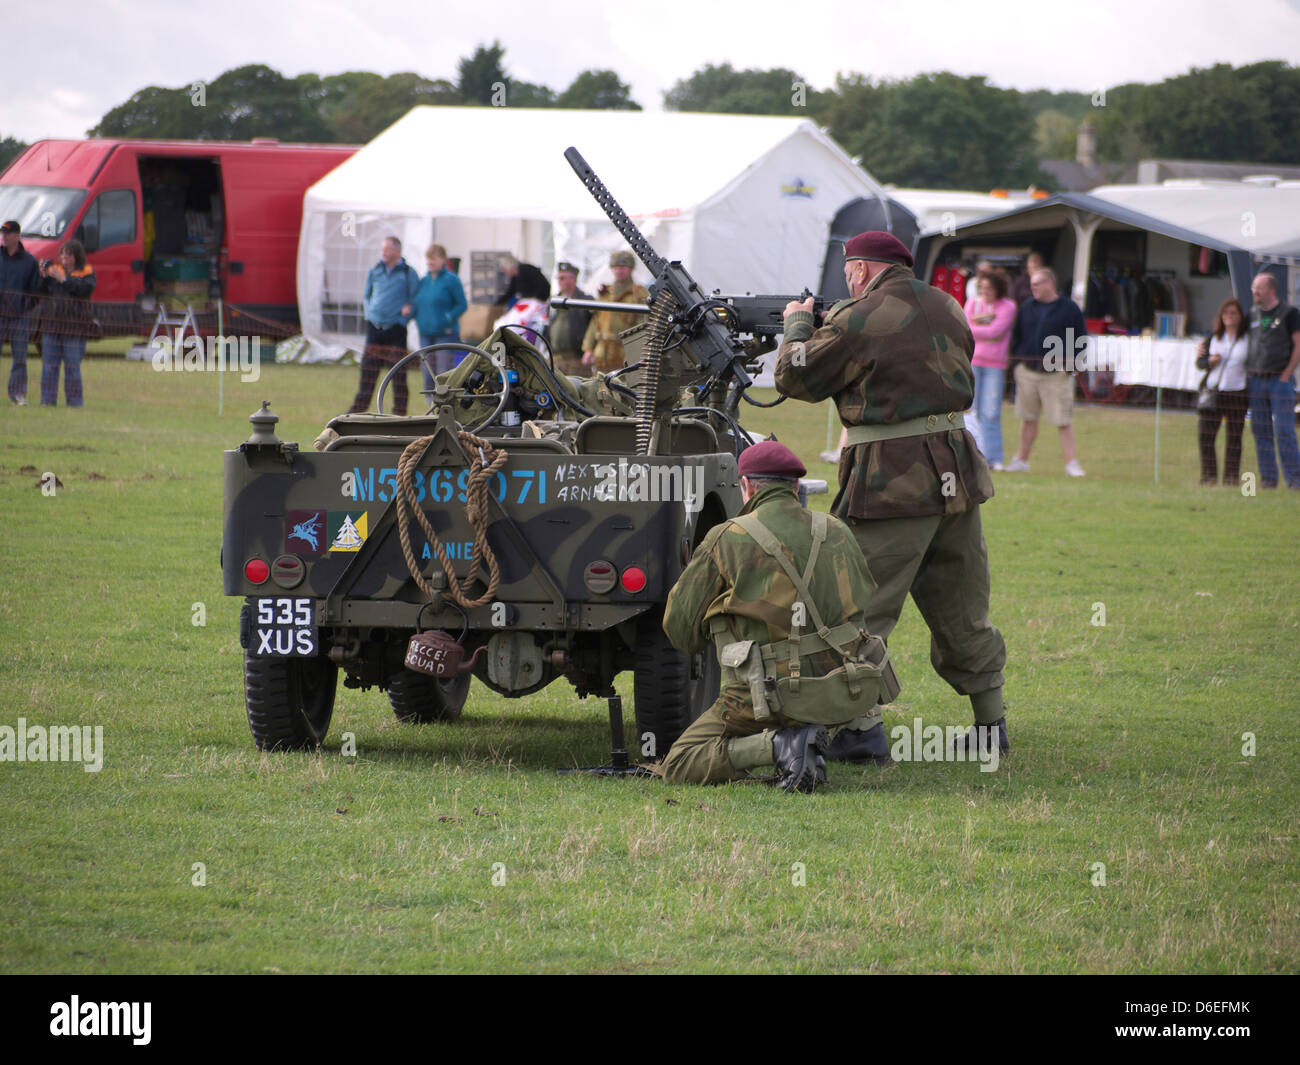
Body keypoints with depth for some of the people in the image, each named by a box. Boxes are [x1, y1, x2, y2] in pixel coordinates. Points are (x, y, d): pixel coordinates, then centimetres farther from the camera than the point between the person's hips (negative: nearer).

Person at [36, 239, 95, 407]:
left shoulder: (87, 272, 4)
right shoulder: (54, 269, 14)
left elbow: (86, 289, -14)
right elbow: (42, 292, 10)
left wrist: (64, 279, -18)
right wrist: (43, 276, -6)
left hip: (74, 325, -3)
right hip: (52, 322, 3)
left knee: (73, 365, -3)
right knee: (49, 363, 1)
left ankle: (75, 401, 3)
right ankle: (48, 399, 6)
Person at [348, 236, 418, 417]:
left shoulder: (408, 273, -2)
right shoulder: (375, 271, 10)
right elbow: (367, 295, 21)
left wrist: (408, 310, -13)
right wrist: (369, 315, 10)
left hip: (396, 328, -4)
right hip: (375, 326, 4)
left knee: (398, 371, -2)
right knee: (368, 368, 3)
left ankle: (400, 413, 3)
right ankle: (359, 407, 8)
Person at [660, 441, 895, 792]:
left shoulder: (726, 539, -6)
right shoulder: (837, 535, 6)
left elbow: (680, 629, 0)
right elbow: (863, 600, 25)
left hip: (769, 695, -5)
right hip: (842, 693, 5)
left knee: (679, 767, 9)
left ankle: (777, 745, -14)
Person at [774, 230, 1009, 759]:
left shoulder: (860, 320, -10)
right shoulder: (947, 309, 12)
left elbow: (795, 377, -3)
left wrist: (798, 324, 16)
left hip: (893, 481, -7)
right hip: (957, 472, 7)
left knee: (858, 609, -2)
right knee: (962, 613, 16)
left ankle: (859, 726, -9)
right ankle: (990, 723, 20)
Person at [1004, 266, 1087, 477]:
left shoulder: (1069, 308, 1)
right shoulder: (1027, 307, 13)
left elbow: (1081, 339, 2)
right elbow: (1016, 335, 19)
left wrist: (1071, 362, -8)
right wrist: (1016, 359, 9)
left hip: (1057, 372, -4)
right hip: (1028, 370, 4)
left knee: (1064, 420, -5)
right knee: (1028, 418, 8)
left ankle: (1071, 463, -1)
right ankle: (1021, 461, 16)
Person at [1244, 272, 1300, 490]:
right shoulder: (1252, 316, 13)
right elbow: (1247, 346, 21)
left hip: (1280, 380, -5)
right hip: (1256, 380, 5)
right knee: (1261, 431, 4)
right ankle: (1268, 478, 8)